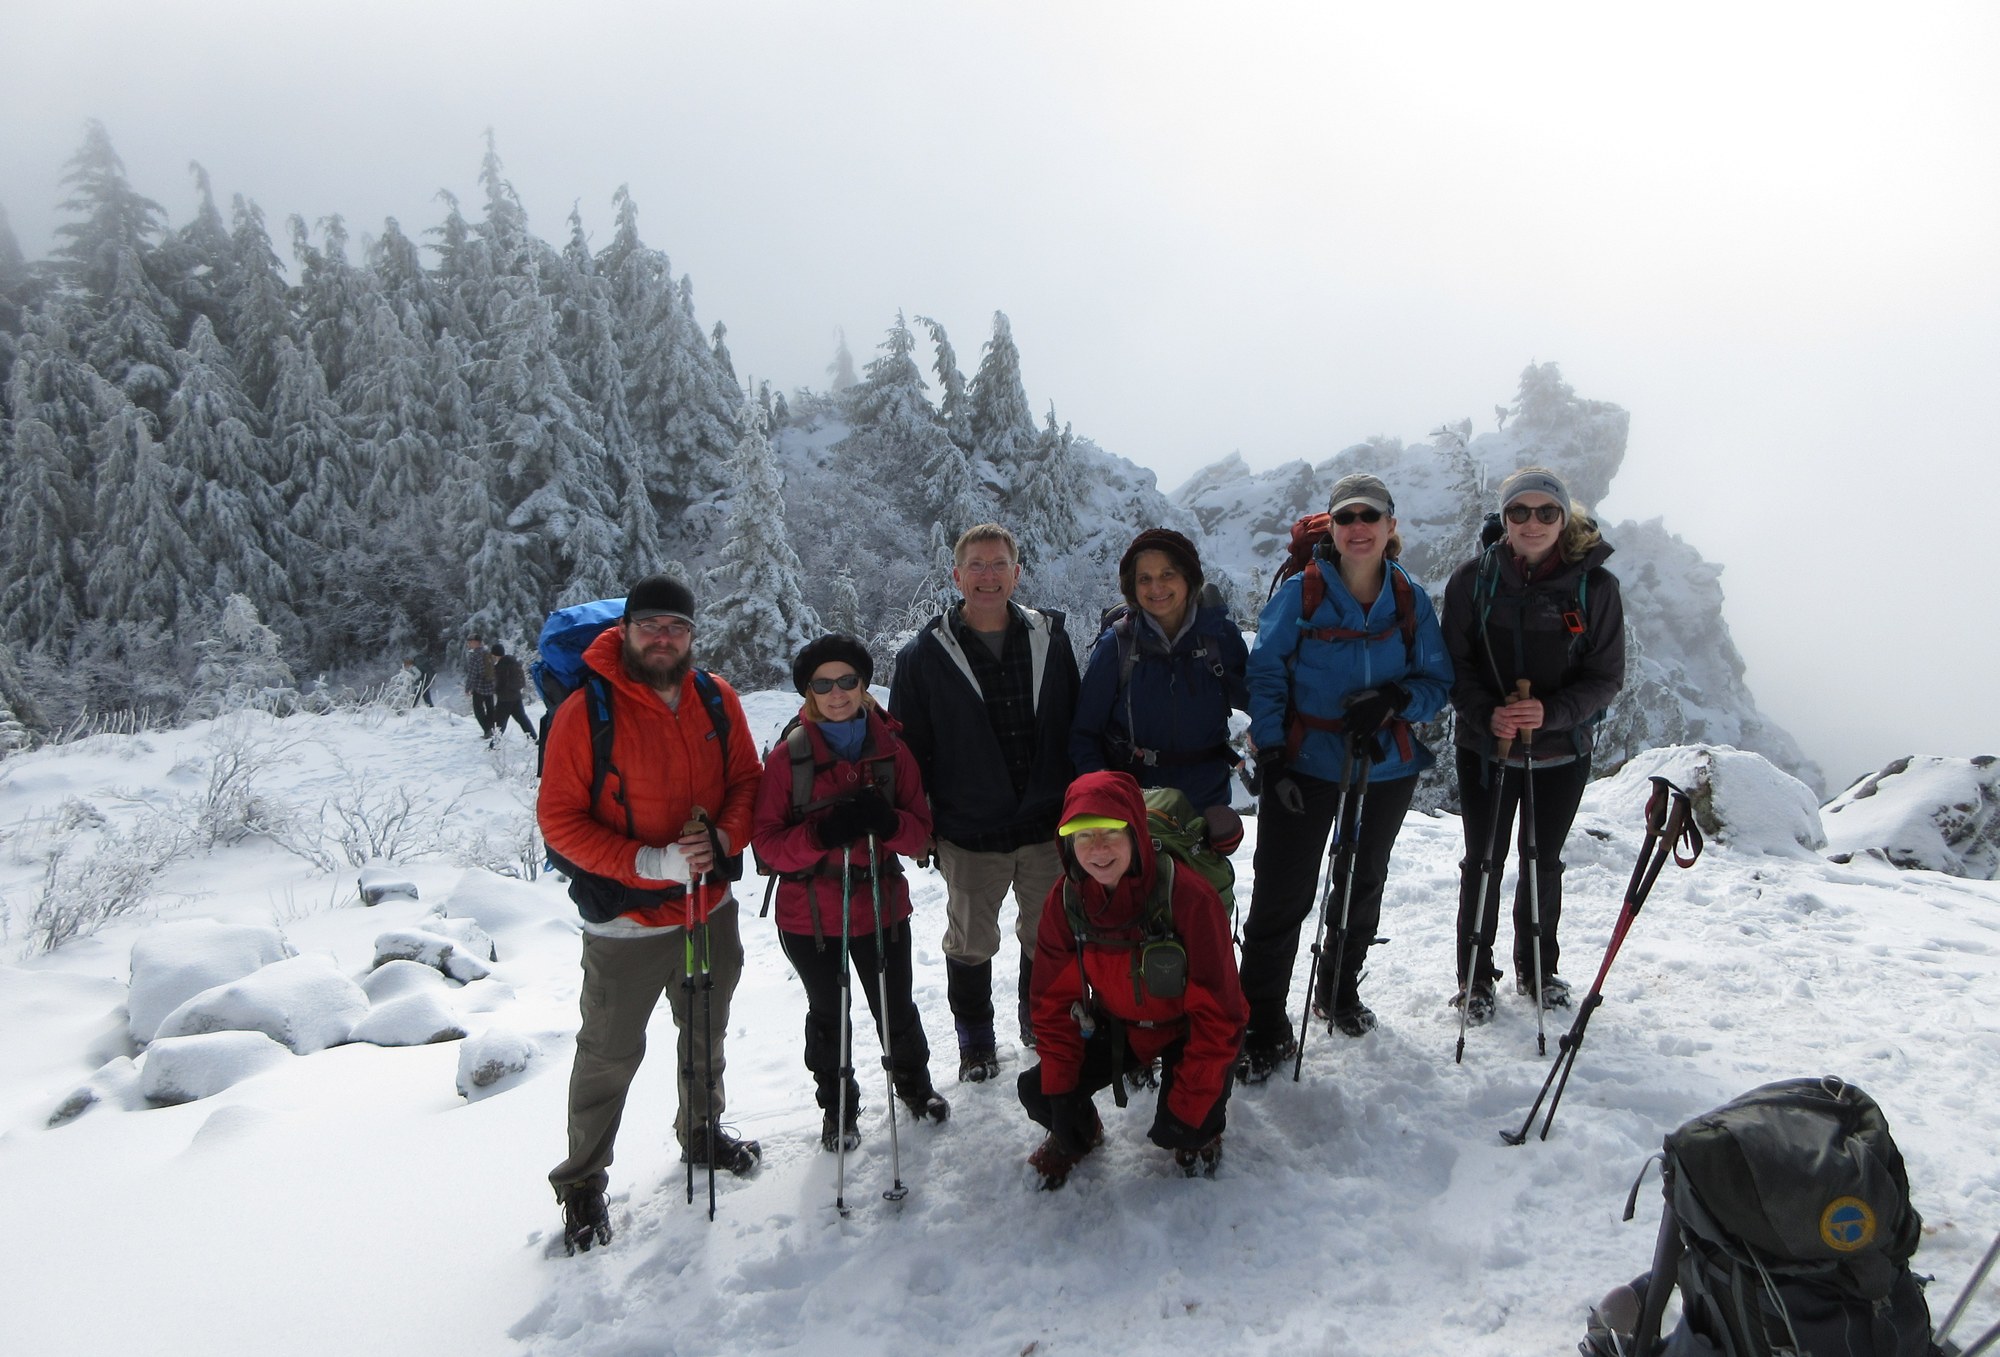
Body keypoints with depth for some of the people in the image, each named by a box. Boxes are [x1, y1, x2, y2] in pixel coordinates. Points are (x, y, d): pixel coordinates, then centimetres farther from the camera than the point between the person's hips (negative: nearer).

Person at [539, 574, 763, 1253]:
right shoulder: (585, 712, -18)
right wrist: (650, 863, -26)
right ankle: (582, 1180, 31)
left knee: (707, 1035, 24)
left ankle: (702, 1131, 49)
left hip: (711, 907, 5)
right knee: (610, 1055, 9)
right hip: (626, 922, -5)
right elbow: (559, 818, -17)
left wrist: (722, 839, -17)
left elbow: (745, 781, 3)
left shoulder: (716, 698, -4)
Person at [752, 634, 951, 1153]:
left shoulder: (892, 748, -3)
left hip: (882, 906, 2)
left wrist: (887, 822, -25)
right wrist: (820, 834, -30)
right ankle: (837, 1106, 40)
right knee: (828, 1017, 16)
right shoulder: (788, 755, -11)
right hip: (810, 915, -1)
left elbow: (920, 831, -2)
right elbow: (767, 842, -11)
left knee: (897, 1009, 17)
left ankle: (913, 1081, 46)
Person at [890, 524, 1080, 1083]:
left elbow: (1077, 725, 8)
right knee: (971, 943, 12)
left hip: (1048, 826, 2)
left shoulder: (1050, 639, 2)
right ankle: (975, 1041, 34)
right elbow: (908, 746, -1)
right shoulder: (925, 655, -4)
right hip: (969, 834, -2)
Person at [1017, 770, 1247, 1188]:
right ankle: (1079, 1134, 23)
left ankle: (1204, 1127, 16)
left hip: (1189, 1028, -3)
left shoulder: (1189, 897, -31)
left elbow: (1218, 1012, -24)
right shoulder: (1065, 900, -17)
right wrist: (1058, 1091, -15)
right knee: (1037, 1092, -13)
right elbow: (1054, 999, -7)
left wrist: (1187, 1109, -24)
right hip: (1120, 1026, 4)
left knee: (1182, 1131, -23)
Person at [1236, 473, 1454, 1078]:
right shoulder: (1298, 594, -9)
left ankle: (1341, 989, 44)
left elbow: (1437, 681, 3)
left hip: (1386, 768, 4)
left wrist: (1394, 699, -19)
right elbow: (1265, 676, -7)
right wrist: (1271, 755, -15)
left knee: (1363, 884, 20)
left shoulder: (1412, 601, 0)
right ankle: (1262, 1025, 8)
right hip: (1305, 766, -4)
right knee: (1281, 895, -5)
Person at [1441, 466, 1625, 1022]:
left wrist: (1553, 712, -24)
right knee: (1483, 862, 7)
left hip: (1562, 751, 1)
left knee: (1544, 862, 15)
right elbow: (1456, 665, -5)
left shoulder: (1595, 585, -8)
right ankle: (1475, 976, 24)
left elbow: (1606, 675, -6)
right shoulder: (1473, 579, -7)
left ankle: (1537, 968, 36)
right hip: (1486, 747, -1)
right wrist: (1486, 713, -23)